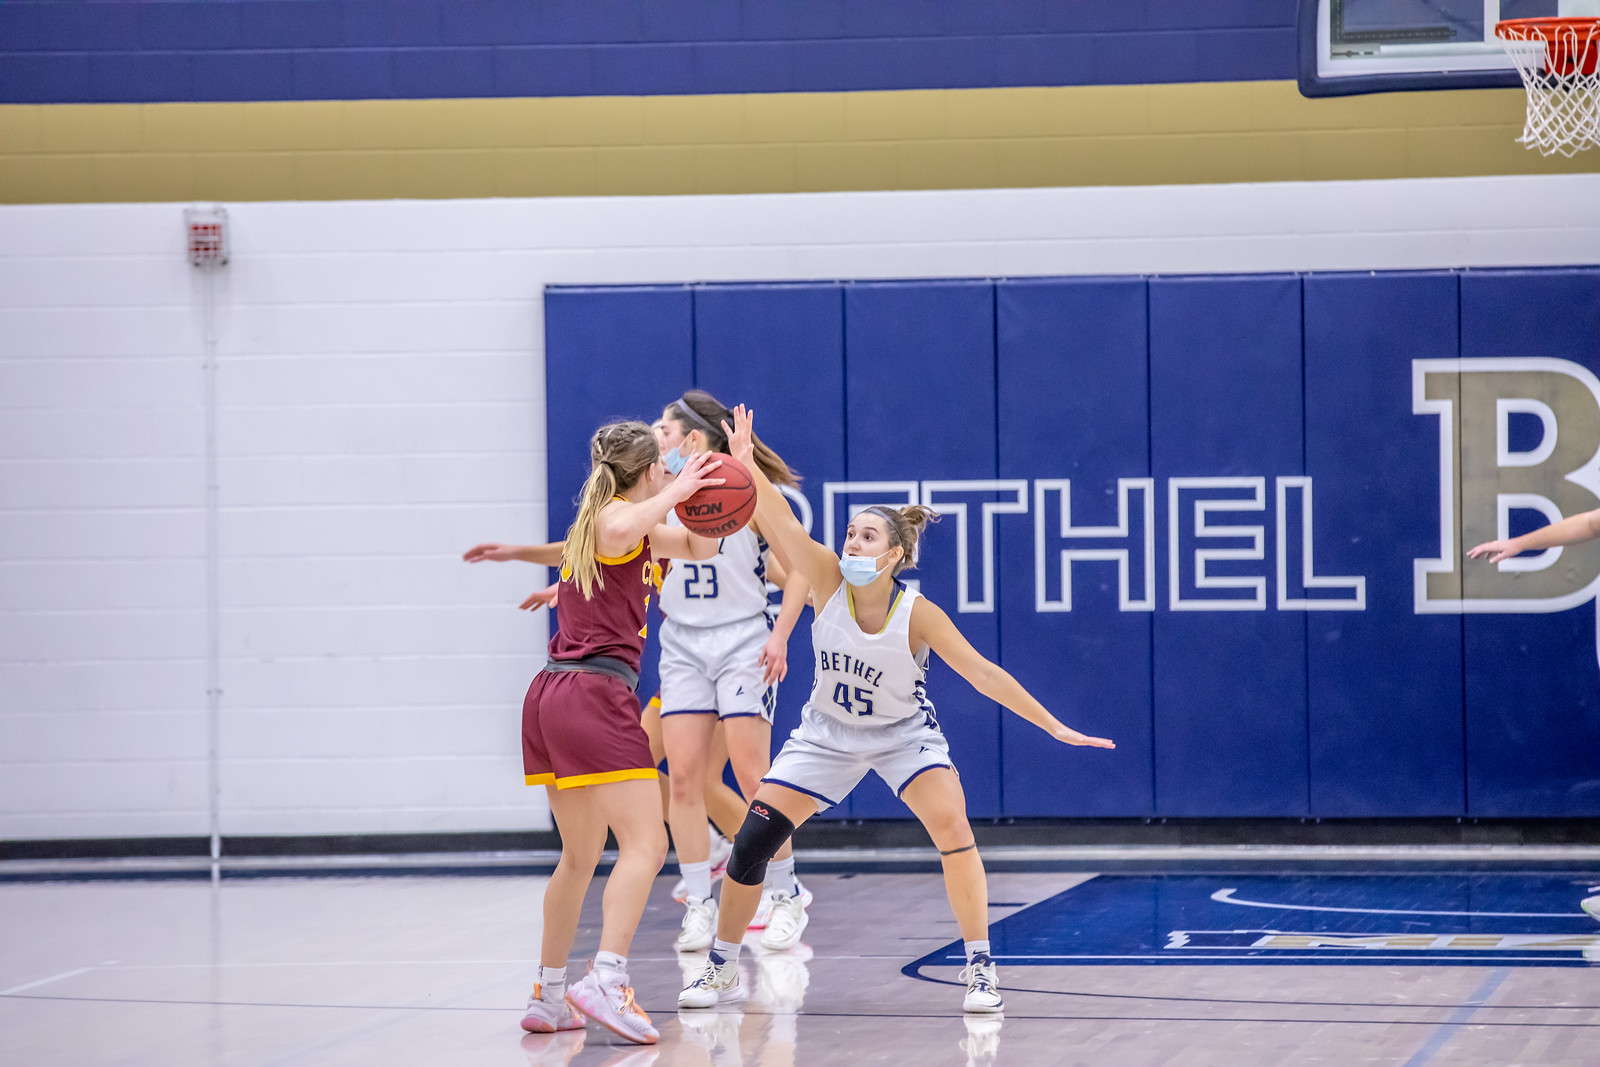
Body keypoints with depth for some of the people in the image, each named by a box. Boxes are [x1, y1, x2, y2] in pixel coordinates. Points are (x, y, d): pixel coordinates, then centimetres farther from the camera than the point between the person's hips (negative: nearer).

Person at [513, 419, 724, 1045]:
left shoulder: (608, 521, 23)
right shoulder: (619, 516, -4)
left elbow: (700, 547, 29)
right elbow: (621, 533, -31)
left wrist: (705, 495, 12)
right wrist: (675, 493, -19)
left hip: (551, 695, 10)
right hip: (597, 693, -10)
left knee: (580, 856, 18)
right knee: (644, 845, -14)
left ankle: (547, 997, 20)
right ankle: (606, 981, -30)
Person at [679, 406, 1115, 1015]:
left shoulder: (917, 615, -25)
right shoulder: (830, 581, -21)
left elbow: (982, 673, -23)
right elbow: (780, 523, -32)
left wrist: (1054, 727, -25)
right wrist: (742, 464, -46)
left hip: (903, 733, -2)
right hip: (828, 733, 2)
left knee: (952, 829, -24)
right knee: (753, 837, -7)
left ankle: (980, 970, -12)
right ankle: (722, 970, 10)